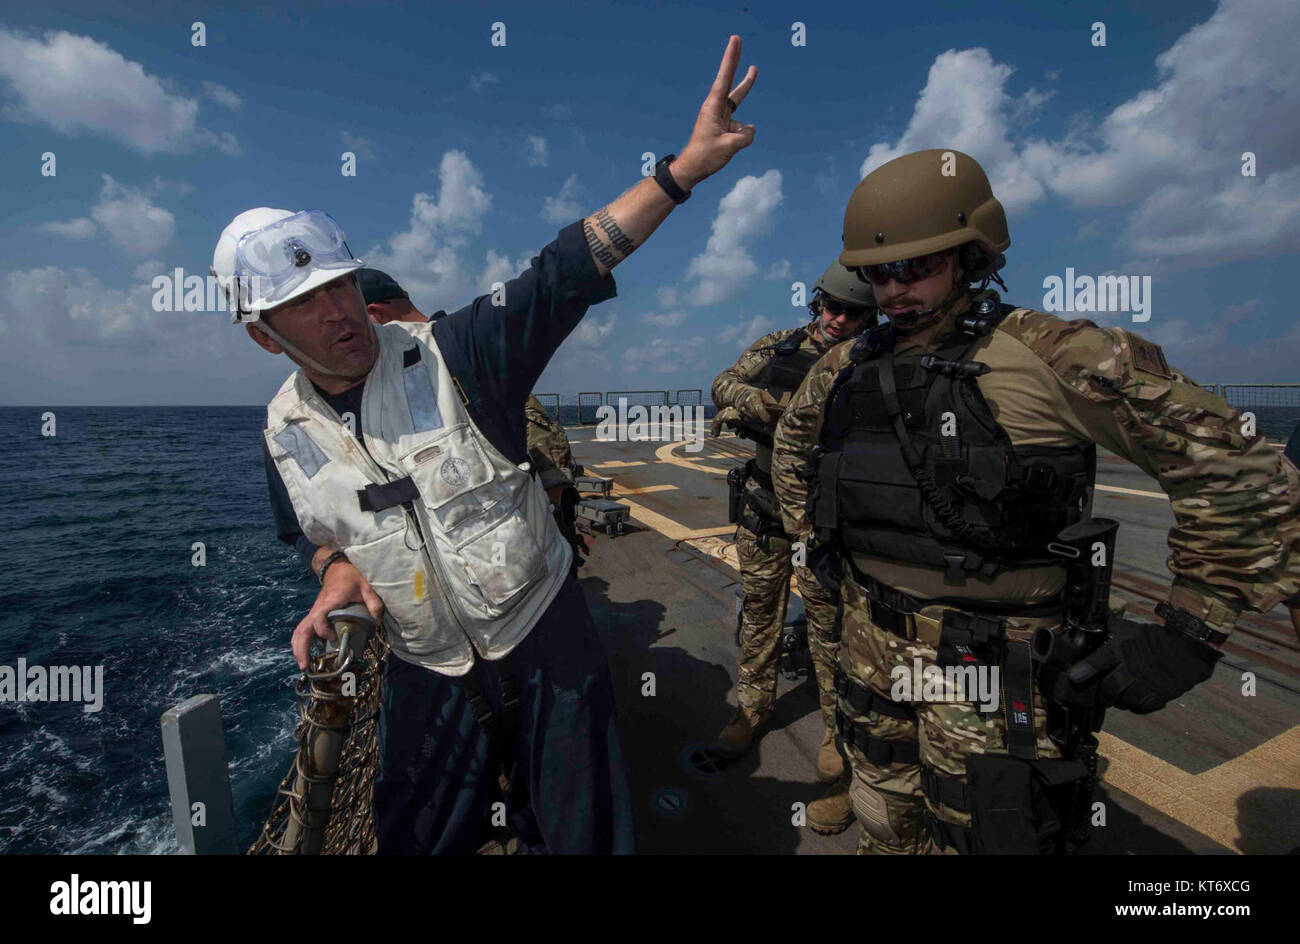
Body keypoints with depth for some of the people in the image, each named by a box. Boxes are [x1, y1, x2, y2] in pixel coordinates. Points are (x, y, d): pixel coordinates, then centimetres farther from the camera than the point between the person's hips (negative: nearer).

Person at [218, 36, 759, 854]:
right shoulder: (287, 433, 0)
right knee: (416, 838, 25)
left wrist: (684, 168, -33)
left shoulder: (451, 355, -16)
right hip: (426, 670, 4)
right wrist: (337, 567, -7)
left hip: (544, 640, -3)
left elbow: (562, 278, -26)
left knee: (580, 831, 15)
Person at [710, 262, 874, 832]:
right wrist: (789, 404, -20)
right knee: (759, 612, 15)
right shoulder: (778, 345, 5)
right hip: (762, 509, 3)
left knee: (829, 625, 6)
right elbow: (725, 388, -6)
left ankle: (839, 729, 26)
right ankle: (754, 705, 34)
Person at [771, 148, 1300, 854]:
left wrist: (1191, 634, -11)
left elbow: (1232, 467, -10)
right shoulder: (845, 368, 2)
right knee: (885, 831, 24)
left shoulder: (1048, 357, -15)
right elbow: (791, 446, 21)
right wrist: (813, 539, 16)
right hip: (873, 651, 6)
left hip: (996, 669, -5)